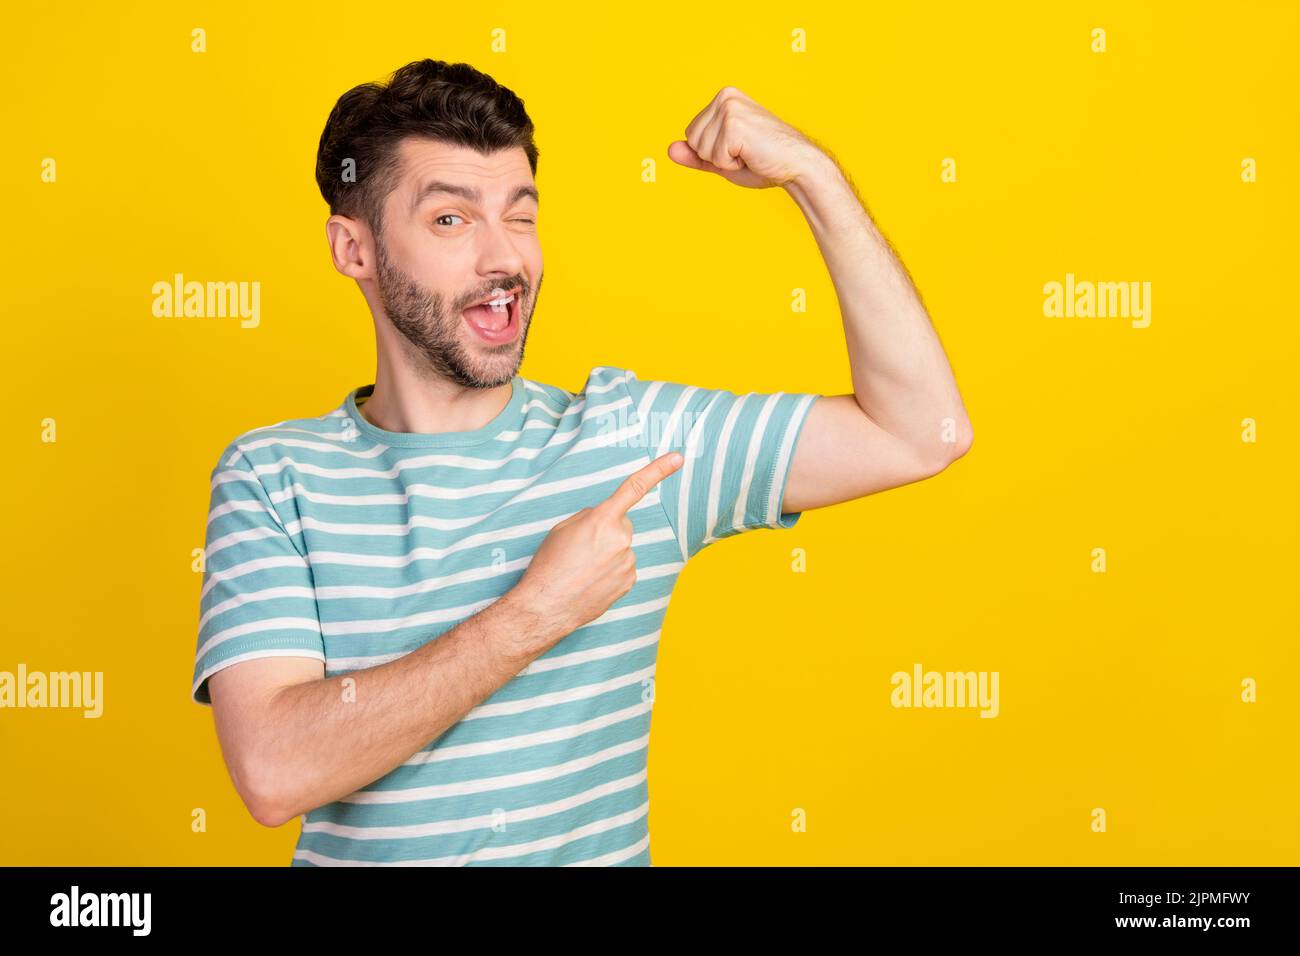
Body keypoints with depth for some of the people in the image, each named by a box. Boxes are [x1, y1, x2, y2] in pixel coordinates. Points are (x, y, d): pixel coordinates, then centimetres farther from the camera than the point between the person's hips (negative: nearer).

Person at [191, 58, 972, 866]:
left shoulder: (632, 436, -1)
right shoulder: (273, 476, -4)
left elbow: (923, 435, -4)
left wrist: (814, 173, -7)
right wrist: (538, 612, -18)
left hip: (601, 844, 1)